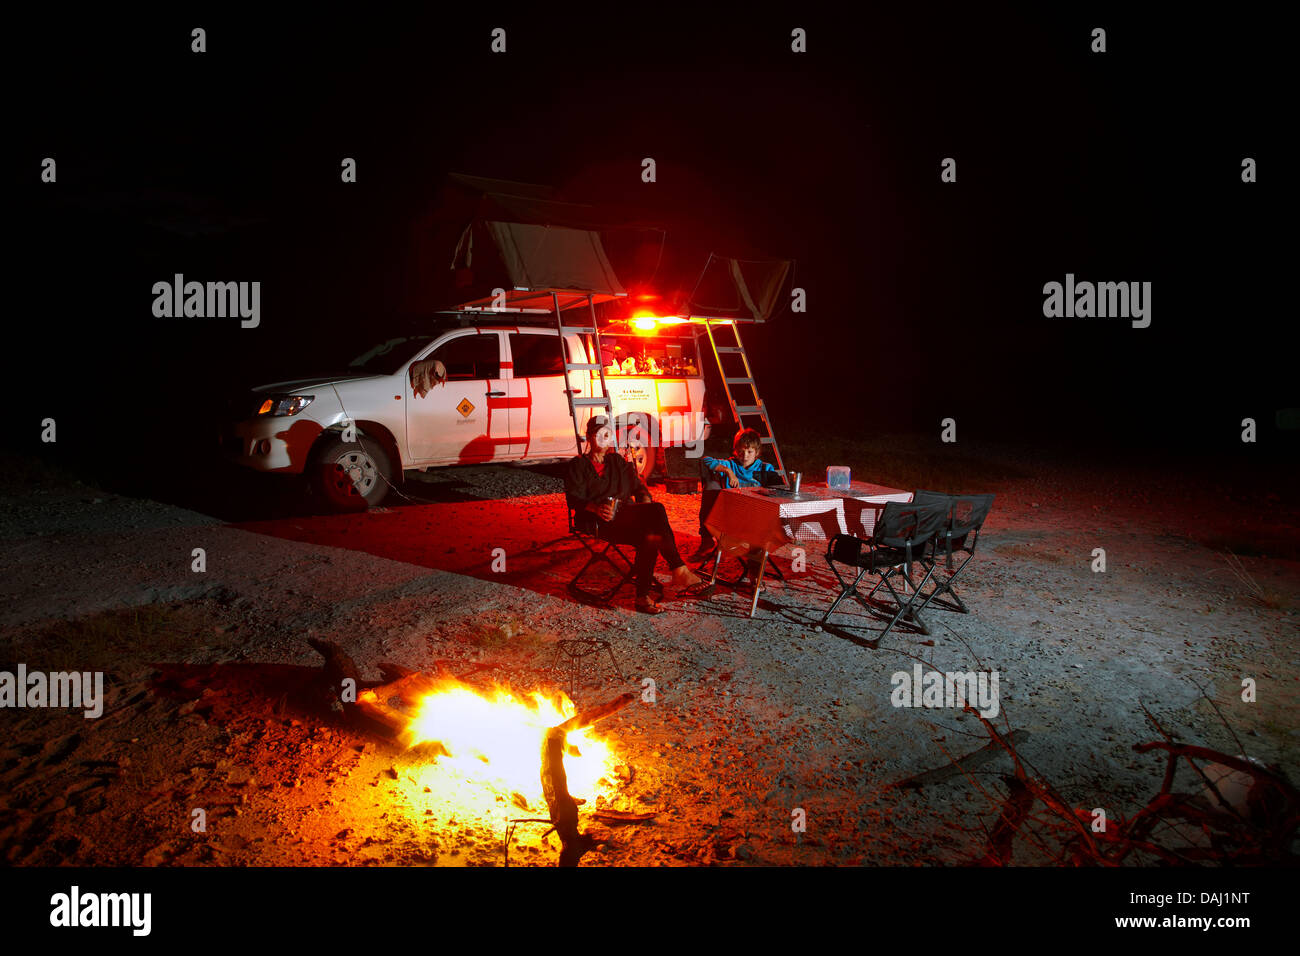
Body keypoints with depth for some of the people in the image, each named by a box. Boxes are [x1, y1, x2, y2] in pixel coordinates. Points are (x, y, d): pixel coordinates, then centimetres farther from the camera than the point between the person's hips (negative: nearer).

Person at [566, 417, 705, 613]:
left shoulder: (618, 461, 28)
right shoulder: (578, 465, 12)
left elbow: (637, 485, 23)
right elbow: (574, 499, -1)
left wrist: (646, 500, -2)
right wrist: (596, 508, -22)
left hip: (626, 516, 5)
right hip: (598, 523, -5)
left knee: (650, 536, -33)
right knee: (657, 510, -30)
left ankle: (643, 596, -32)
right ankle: (679, 570, -33)